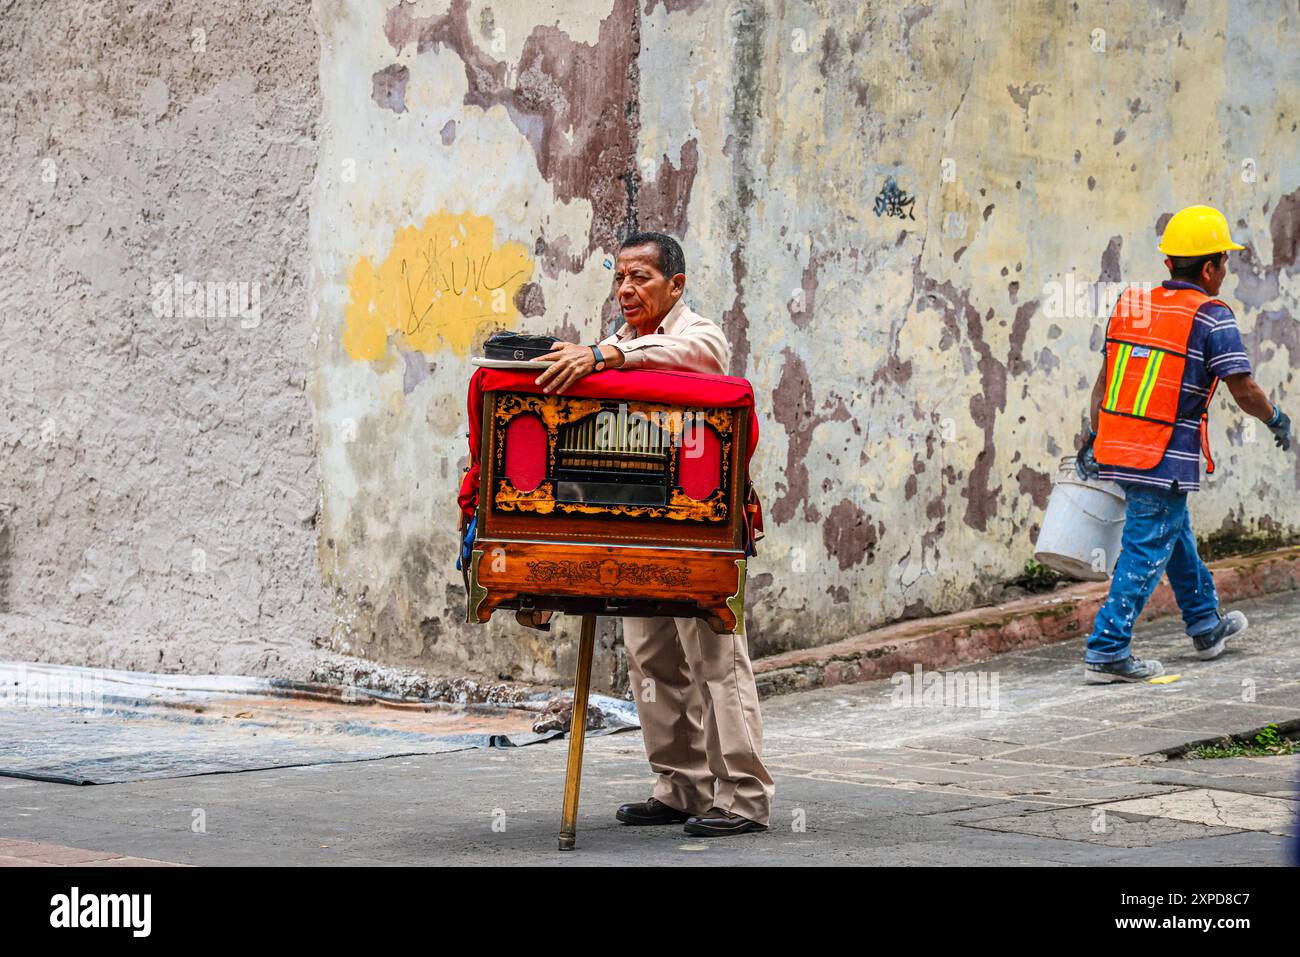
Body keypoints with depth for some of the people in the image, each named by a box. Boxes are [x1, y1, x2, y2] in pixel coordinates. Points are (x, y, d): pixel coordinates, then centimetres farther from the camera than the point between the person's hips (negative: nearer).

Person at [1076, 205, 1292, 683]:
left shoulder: (1130, 305, 8)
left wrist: (1093, 437, 19)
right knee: (1147, 551, -2)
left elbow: (1104, 380, 13)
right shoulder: (1211, 318, -11)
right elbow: (1244, 391, -12)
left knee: (1176, 535, 24)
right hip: (1168, 459, -8)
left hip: (1117, 448, 8)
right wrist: (1277, 420, 6)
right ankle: (1106, 652, -6)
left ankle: (1206, 626, 39)